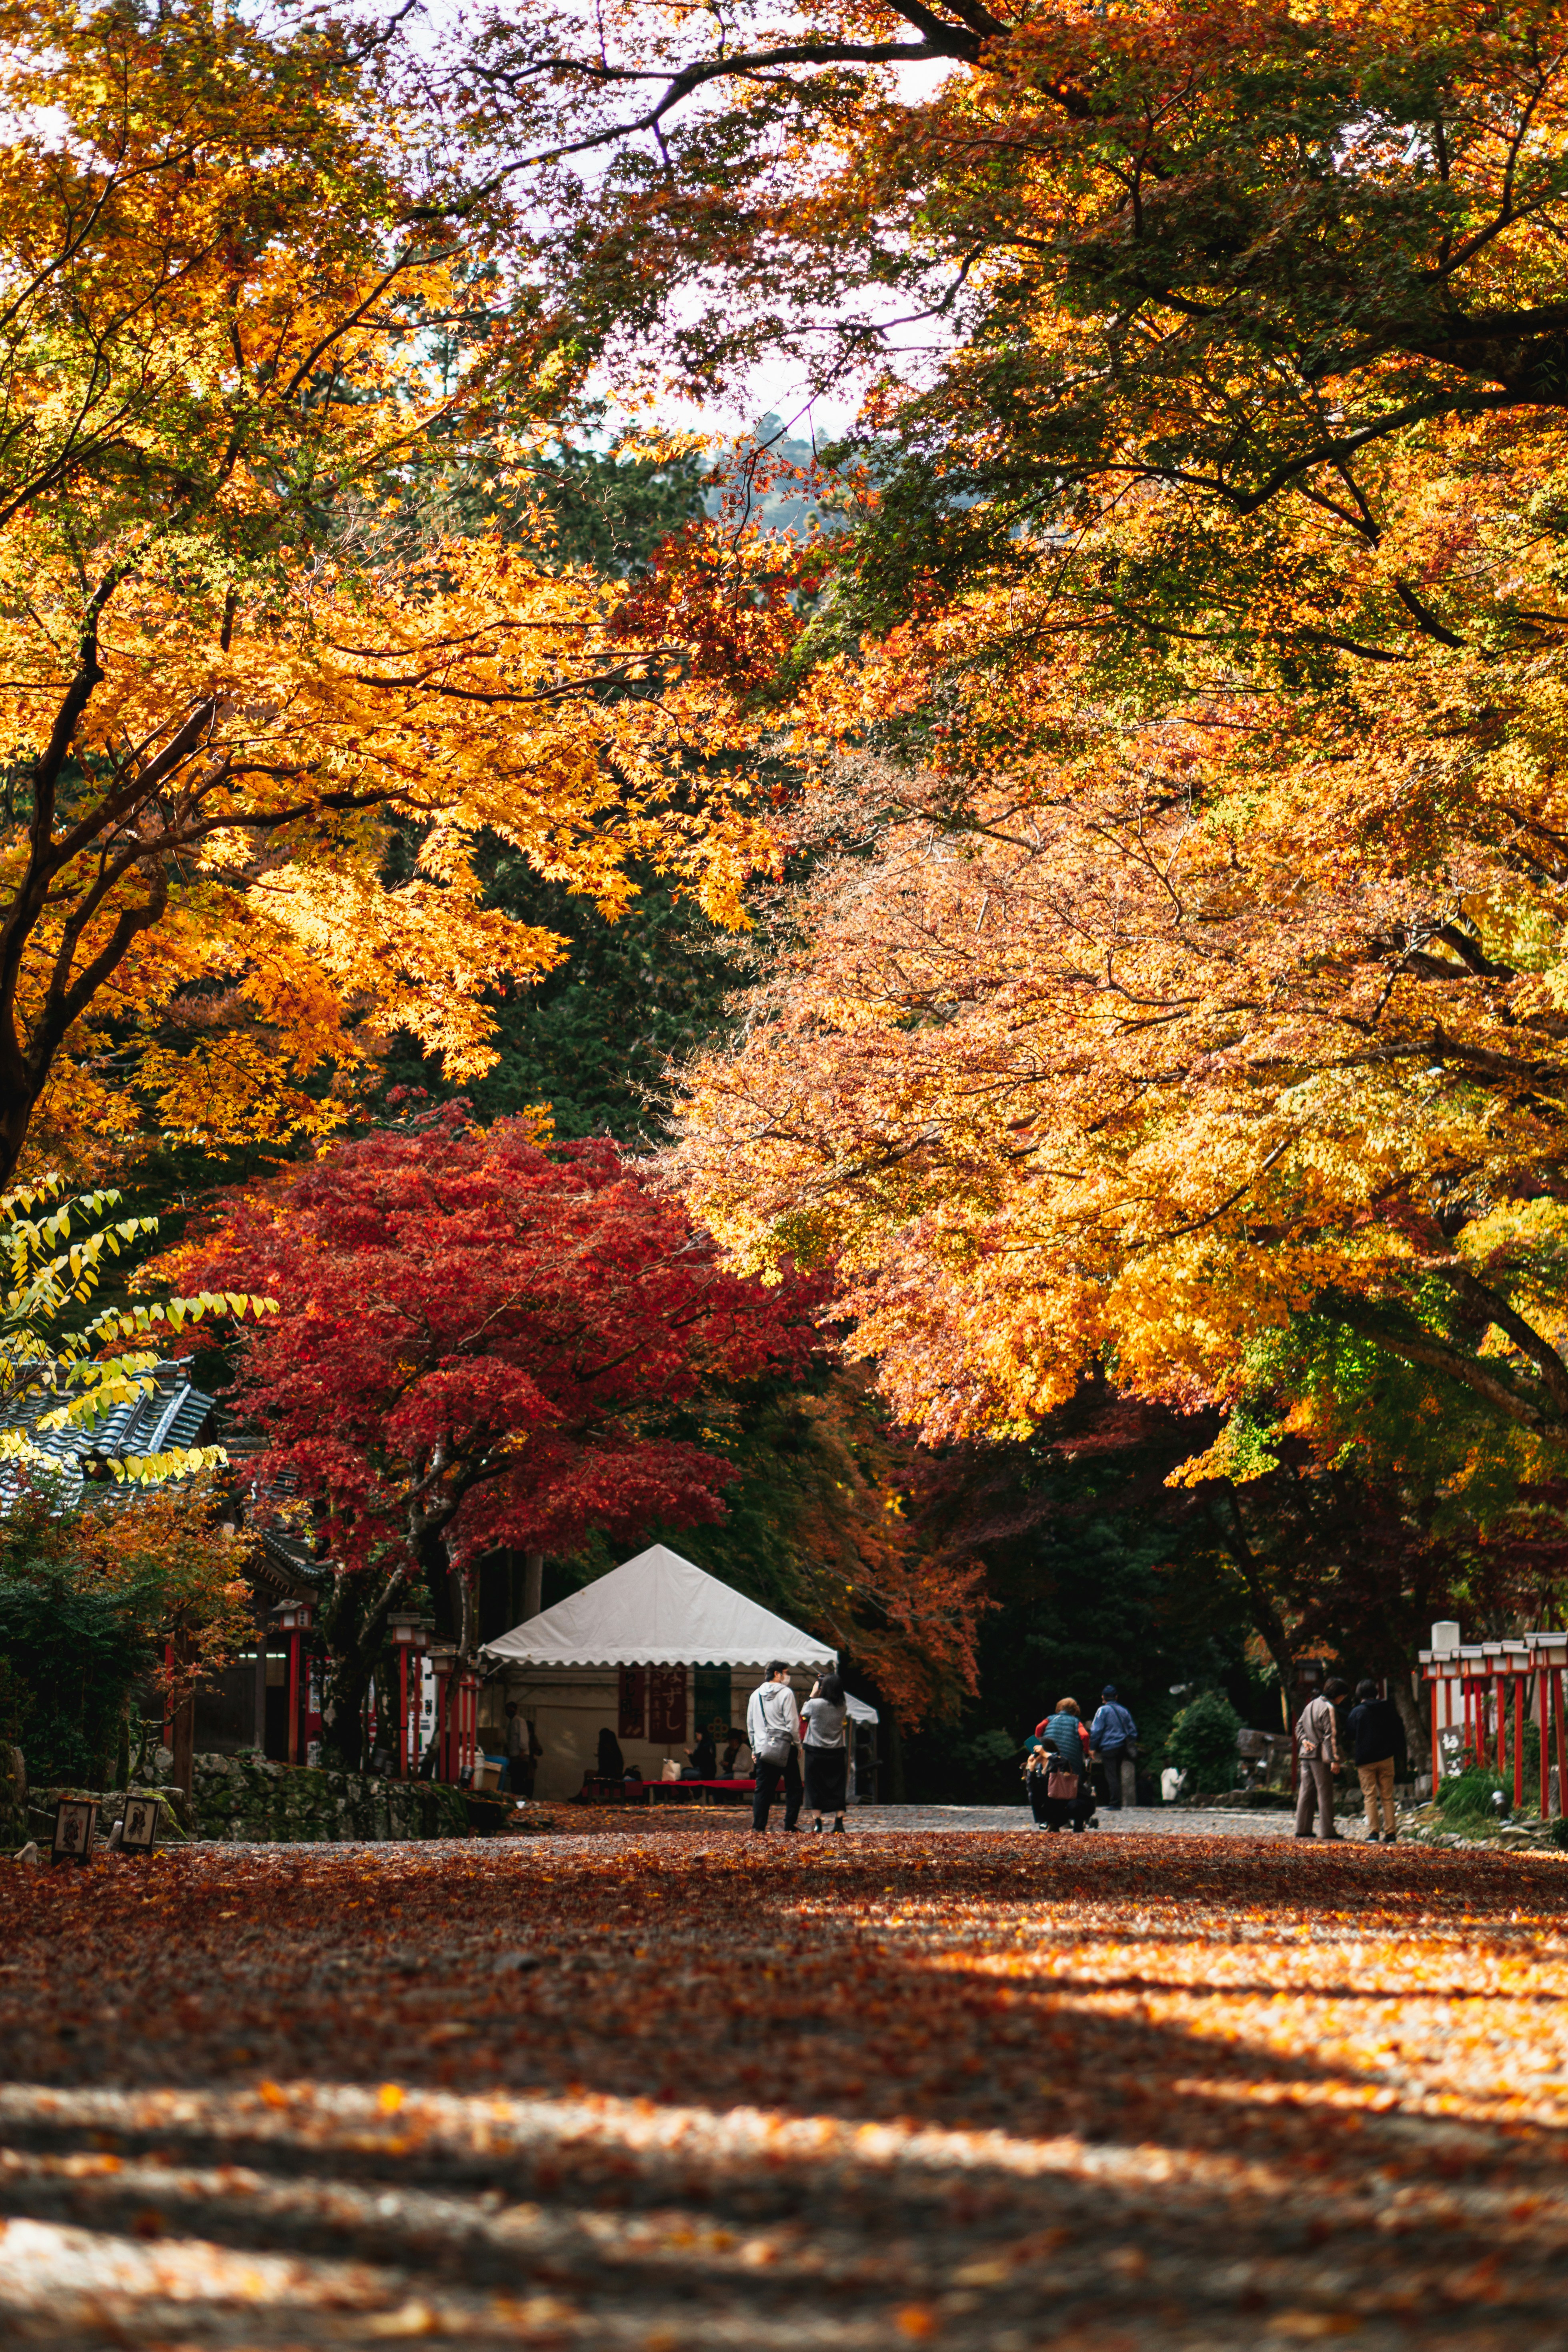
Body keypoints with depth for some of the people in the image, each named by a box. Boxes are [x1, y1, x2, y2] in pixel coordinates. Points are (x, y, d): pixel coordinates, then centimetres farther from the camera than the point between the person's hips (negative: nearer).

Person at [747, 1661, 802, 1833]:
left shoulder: (756, 1695, 11)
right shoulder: (786, 1693, -7)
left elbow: (750, 1724, 16)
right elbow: (792, 1723, -9)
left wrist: (754, 1748, 22)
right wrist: (798, 1743, 2)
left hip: (762, 1748, 5)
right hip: (785, 1747, -5)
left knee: (763, 1788, 7)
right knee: (794, 1787, 5)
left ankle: (758, 1825, 0)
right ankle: (790, 1823, 0)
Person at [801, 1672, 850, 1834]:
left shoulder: (814, 1704, -13)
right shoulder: (842, 1708, -3)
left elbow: (803, 1715, 5)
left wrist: (812, 1695, 11)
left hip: (816, 1752, -3)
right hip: (837, 1752, 3)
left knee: (816, 1789, 5)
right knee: (838, 1788, 8)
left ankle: (818, 1825, 3)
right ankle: (839, 1824, 5)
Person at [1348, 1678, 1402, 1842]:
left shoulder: (1357, 1712, -6)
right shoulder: (1388, 1709, 2)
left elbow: (1352, 1735, -1)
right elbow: (1400, 1729, 10)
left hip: (1365, 1760, -2)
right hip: (1386, 1758, 2)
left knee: (1370, 1797, 2)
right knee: (1387, 1797, 8)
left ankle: (1373, 1833, -6)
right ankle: (1391, 1834, 4)